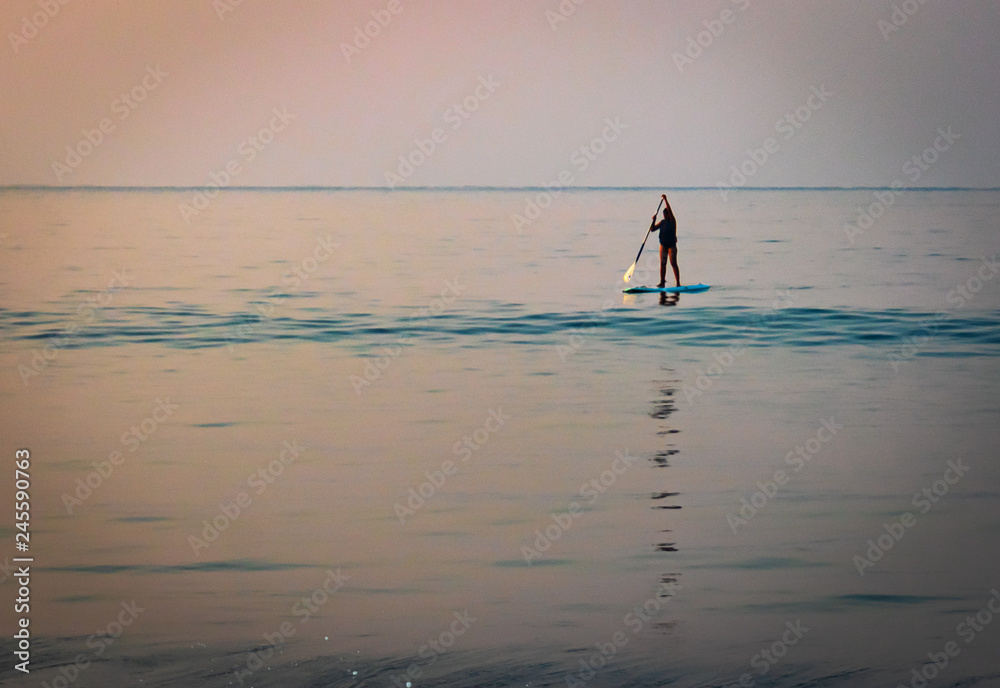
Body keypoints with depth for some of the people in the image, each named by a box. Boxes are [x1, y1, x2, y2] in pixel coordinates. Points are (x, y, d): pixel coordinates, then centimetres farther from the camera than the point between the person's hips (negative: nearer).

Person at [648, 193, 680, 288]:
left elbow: (670, 211, -23)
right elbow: (652, 229, 10)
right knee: (662, 264, 4)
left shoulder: (672, 221, -8)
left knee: (673, 264, -8)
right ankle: (662, 282, 8)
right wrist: (654, 220, -6)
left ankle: (678, 282, -5)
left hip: (672, 245, -6)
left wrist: (665, 200, -25)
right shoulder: (662, 222, 9)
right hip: (663, 245, 6)